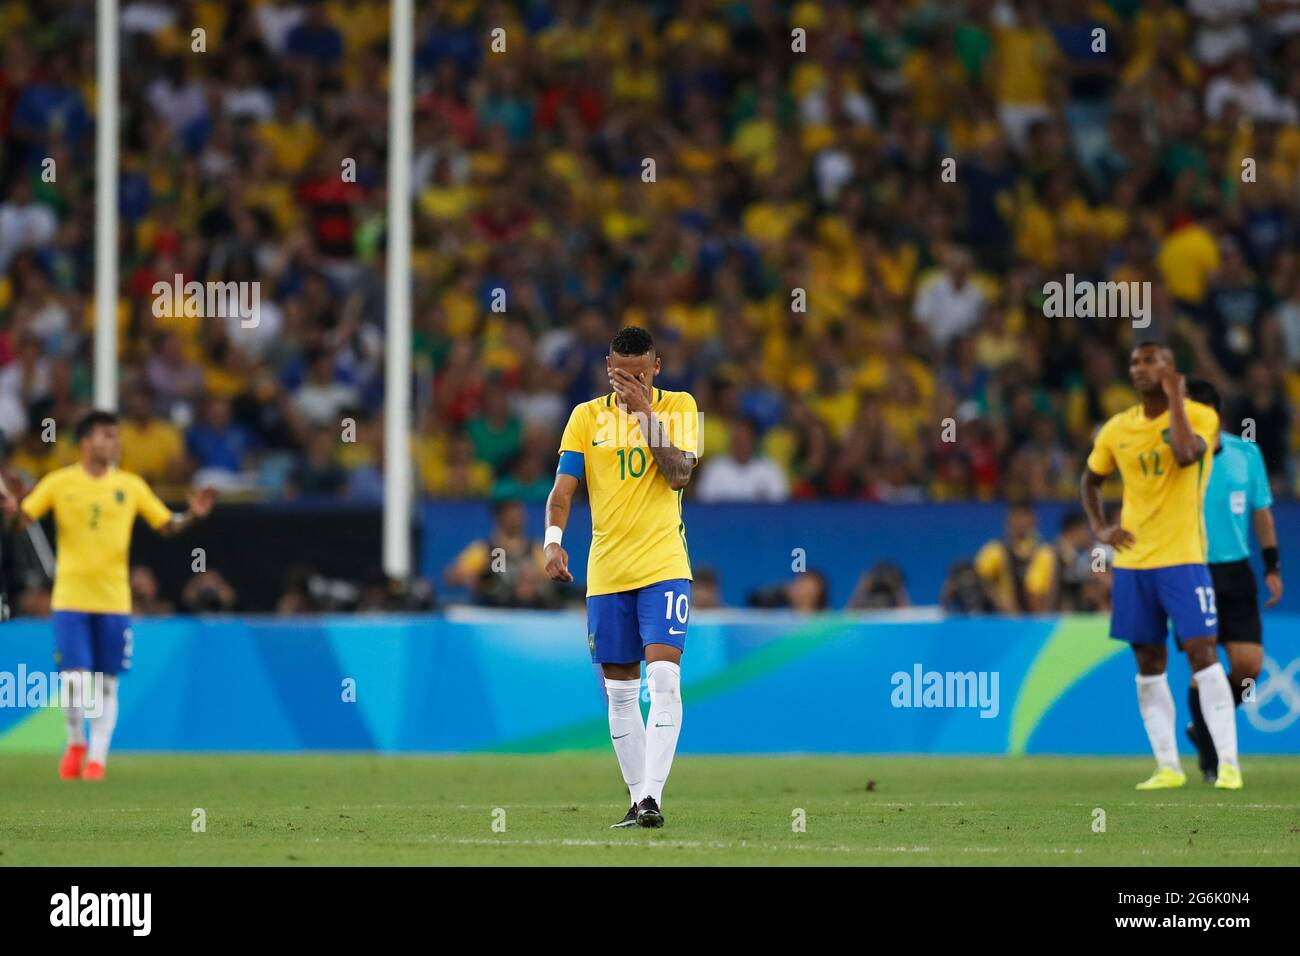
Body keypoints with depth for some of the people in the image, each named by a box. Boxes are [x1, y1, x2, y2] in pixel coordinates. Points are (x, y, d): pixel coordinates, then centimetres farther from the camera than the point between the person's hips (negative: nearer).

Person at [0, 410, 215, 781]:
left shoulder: (130, 485, 6)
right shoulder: (60, 483, 0)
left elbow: (166, 525, 10)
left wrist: (192, 515, -9)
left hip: (114, 599, 2)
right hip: (70, 597, -2)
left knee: (106, 684, 3)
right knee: (74, 680, -10)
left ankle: (97, 758, 13)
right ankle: (75, 743, 15)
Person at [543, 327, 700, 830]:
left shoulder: (678, 407, 3)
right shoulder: (586, 416, 6)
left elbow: (679, 475, -10)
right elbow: (563, 486, -1)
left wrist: (644, 414, -13)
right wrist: (553, 540, -17)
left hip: (664, 566, -3)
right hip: (606, 572, 3)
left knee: (664, 681, -16)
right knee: (619, 693, 6)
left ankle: (652, 797, -22)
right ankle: (638, 802, 14)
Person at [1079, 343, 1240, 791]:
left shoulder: (1199, 416, -6)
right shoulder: (1117, 430, 7)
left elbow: (1186, 455, -27)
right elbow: (1090, 480, 23)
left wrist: (1175, 401, -19)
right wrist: (1099, 527, 7)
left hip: (1182, 557, -5)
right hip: (1132, 561, 5)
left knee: (1201, 652, -12)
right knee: (1148, 663, 6)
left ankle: (1228, 764, -13)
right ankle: (1167, 767, 11)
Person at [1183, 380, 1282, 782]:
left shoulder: (1246, 454, 2)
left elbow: (1261, 512, 11)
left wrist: (1272, 567, 8)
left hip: (1235, 573, 2)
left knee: (1248, 664, -5)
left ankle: (1206, 728, 21)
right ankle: (1211, 761, 8)